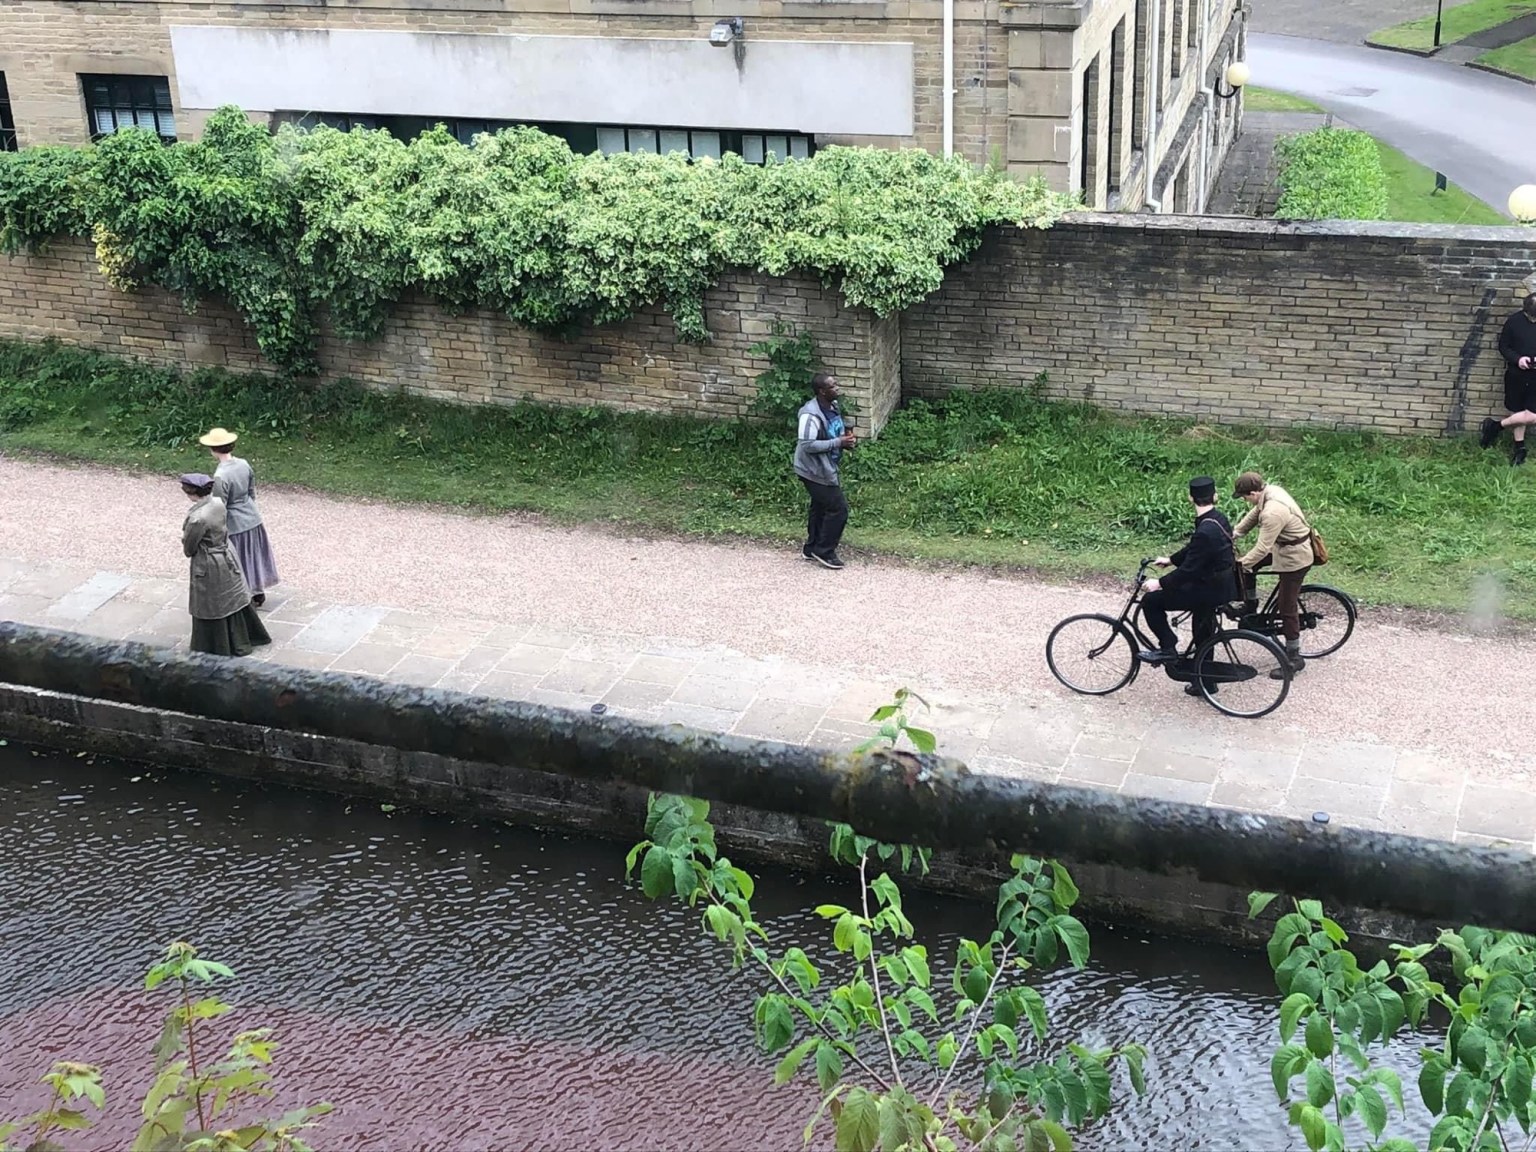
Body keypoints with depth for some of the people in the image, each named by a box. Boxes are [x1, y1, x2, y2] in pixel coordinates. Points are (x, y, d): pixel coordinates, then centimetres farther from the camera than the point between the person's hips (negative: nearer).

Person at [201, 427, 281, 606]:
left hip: (235, 525, -7)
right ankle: (259, 593, 36)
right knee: (253, 555, 21)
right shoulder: (244, 464, -6)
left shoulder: (220, 476, -27)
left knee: (239, 561, 9)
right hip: (252, 519, 7)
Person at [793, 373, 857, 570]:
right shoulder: (811, 415, -26)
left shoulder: (833, 407, 4)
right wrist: (838, 442, -27)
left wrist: (845, 437, -3)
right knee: (838, 509, -6)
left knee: (821, 507, 20)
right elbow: (807, 445, -30)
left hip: (826, 468, 10)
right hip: (815, 471, -10)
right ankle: (824, 551, 8)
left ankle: (811, 548, 35)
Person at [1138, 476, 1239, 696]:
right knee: (1203, 636, 23)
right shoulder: (1218, 519, 2)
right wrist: (1171, 560, 23)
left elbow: (1189, 569, -27)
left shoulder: (1206, 531, -27)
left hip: (1211, 589, -10)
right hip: (1223, 585, 10)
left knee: (1151, 601, -6)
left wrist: (1160, 583, -21)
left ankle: (1167, 648, 1)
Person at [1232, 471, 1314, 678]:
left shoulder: (1273, 513, -34)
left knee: (1287, 608, 0)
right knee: (1247, 562, 12)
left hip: (1294, 559, -10)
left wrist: (1241, 565, -19)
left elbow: (1262, 548, -30)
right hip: (1284, 547, 10)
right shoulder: (1271, 490, -5)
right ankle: (1250, 607, 28)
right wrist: (1235, 533, 5)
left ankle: (1294, 659, 11)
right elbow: (1253, 514, 11)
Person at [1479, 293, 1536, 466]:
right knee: (1518, 413, 5)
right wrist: (1517, 359, -18)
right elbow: (1503, 346, 0)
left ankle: (1495, 426, 12)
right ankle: (1519, 448, 24)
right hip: (1516, 375, 0)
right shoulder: (1514, 320, -8)